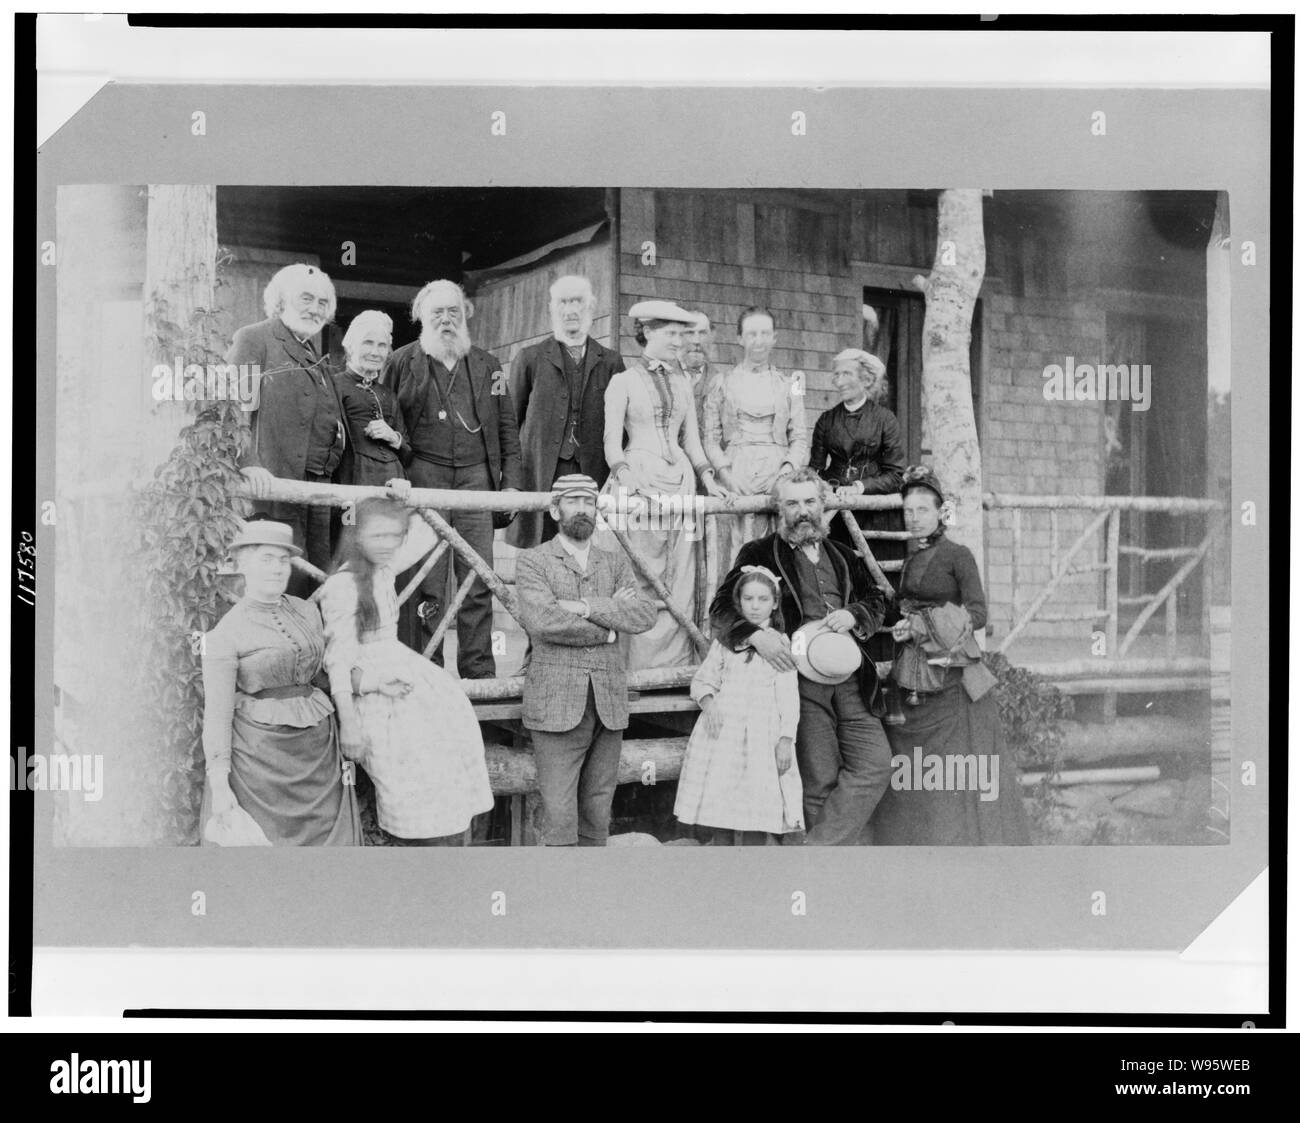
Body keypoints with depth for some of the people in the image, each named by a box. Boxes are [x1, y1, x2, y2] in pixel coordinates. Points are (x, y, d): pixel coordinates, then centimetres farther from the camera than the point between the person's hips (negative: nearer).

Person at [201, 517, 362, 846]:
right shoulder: (225, 634, -7)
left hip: (317, 747, 5)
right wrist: (219, 786, -14)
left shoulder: (307, 612, 9)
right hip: (259, 753, -5)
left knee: (328, 838, 2)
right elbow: (217, 713, -8)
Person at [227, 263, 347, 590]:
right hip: (274, 482, -8)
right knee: (290, 580, -11)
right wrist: (250, 463, -25)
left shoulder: (313, 351, 24)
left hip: (318, 484, 8)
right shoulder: (255, 338, -1)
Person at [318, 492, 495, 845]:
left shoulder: (384, 569, 8)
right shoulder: (342, 585, -14)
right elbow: (338, 658, -15)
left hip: (404, 678, 8)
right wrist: (348, 723, -17)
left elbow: (425, 537, 28)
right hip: (377, 700, -8)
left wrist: (404, 505, 13)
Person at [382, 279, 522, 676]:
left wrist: (511, 481, 7)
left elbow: (506, 429, 16)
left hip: (476, 476, 2)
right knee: (427, 580, -4)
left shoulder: (487, 366, 16)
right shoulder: (401, 362, 7)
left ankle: (479, 668, 5)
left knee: (478, 578, -1)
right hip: (424, 477, -2)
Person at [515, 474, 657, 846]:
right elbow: (542, 620, -14)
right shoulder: (532, 561, 3)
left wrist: (587, 607, -11)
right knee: (559, 815, -7)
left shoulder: (615, 561, 16)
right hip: (556, 704, -4)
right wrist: (609, 628, -7)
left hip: (609, 704, 4)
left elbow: (645, 614, -1)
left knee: (597, 814, 7)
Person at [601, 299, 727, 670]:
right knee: (640, 583, -7)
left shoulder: (681, 382, 18)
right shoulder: (624, 381, 2)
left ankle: (675, 664, 6)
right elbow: (612, 443, -5)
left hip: (680, 481, 5)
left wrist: (708, 478, 8)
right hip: (640, 480, -5)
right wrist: (628, 480, -20)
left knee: (680, 582, 2)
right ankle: (639, 665, -2)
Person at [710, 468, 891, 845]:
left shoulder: (844, 557, 21)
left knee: (874, 765, -8)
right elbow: (721, 607, -1)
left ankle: (817, 853, -5)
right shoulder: (759, 554, 6)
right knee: (819, 781, -4)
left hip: (851, 680, 4)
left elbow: (876, 601, 22)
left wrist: (853, 615, -2)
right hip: (800, 678, -4)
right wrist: (756, 634, -20)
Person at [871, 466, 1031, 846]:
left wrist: (921, 625, -16)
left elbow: (978, 613, -11)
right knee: (912, 777, 2)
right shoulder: (910, 561, 15)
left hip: (953, 679, -6)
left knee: (961, 769, -8)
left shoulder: (957, 555, -2)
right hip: (913, 680, 6)